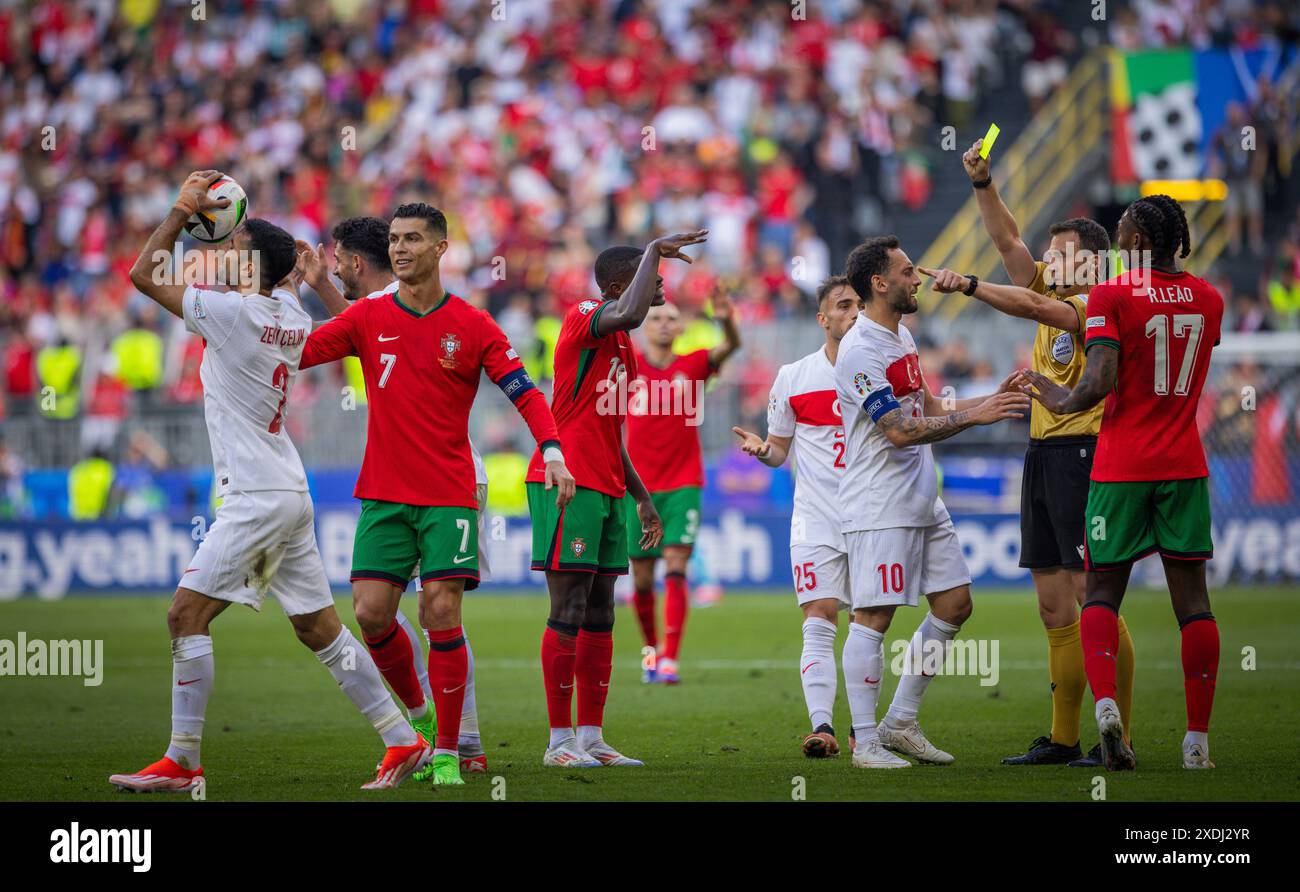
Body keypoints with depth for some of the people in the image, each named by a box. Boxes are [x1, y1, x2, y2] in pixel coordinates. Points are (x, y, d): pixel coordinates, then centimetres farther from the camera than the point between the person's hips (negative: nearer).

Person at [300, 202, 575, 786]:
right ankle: (418, 713, 20)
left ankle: (446, 752, -2)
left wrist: (552, 451, -18)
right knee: (371, 611, -6)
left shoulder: (472, 326, 0)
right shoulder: (369, 317, 5)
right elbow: (295, 352, 1)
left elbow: (524, 394, -3)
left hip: (449, 496, -2)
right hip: (383, 495, 2)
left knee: (442, 613, -10)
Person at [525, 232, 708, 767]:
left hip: (606, 489, 9)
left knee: (599, 617, 9)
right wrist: (655, 251, -19)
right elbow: (629, 314, -33)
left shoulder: (622, 347, 20)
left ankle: (591, 738, 12)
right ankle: (560, 742, -4)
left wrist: (642, 498, 24)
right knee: (569, 612, -8)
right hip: (568, 483, -9)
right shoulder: (582, 322, -8)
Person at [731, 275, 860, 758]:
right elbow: (779, 450, 12)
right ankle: (821, 726, -21)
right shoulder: (793, 378, 4)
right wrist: (761, 448, -9)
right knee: (819, 623, -13)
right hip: (816, 520, -2)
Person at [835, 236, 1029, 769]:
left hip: (923, 501, 10)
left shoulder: (902, 337, 15)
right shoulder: (859, 351, -16)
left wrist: (991, 399, 12)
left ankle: (901, 723, 18)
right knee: (873, 616, -7)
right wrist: (975, 416, -21)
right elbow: (900, 430, -21)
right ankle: (865, 742, -3)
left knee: (954, 604, 10)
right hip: (879, 507, -10)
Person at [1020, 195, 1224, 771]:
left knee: (1102, 593, 6)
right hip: (1185, 465, 3)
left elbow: (1100, 382, -18)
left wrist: (1061, 401, 0)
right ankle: (1197, 740, 5)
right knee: (1192, 600, 6)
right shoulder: (1208, 298, 7)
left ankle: (1105, 702, -20)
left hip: (1121, 467, -3)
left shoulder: (1111, 296, -9)